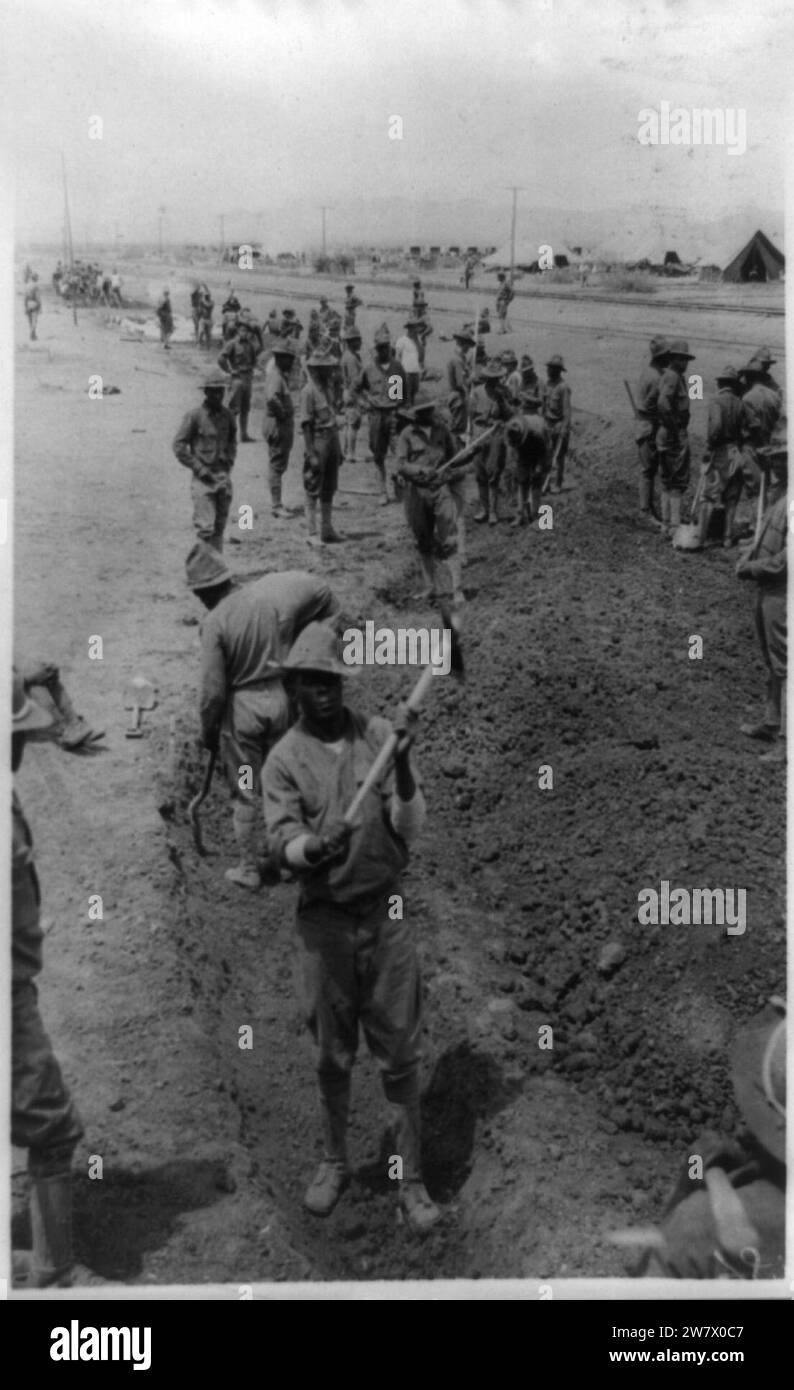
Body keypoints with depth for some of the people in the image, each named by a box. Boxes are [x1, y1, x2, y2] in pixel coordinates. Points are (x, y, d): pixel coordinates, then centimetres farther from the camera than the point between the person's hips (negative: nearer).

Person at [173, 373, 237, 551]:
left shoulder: (227, 415, 8)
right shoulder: (194, 416, -7)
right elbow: (179, 445, -6)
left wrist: (229, 463, 10)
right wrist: (199, 469, -10)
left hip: (224, 477, 5)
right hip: (203, 478, -5)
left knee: (220, 527, 9)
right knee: (205, 527, -11)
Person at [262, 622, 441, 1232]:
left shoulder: (380, 735, -1)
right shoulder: (285, 759, -1)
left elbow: (410, 828, -4)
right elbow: (282, 844, -10)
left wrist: (402, 766, -19)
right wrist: (315, 846, -32)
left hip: (387, 912, 0)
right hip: (324, 918, 0)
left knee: (401, 1055, 5)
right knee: (333, 1055, 12)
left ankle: (410, 1178, 19)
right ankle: (335, 1163, 33)